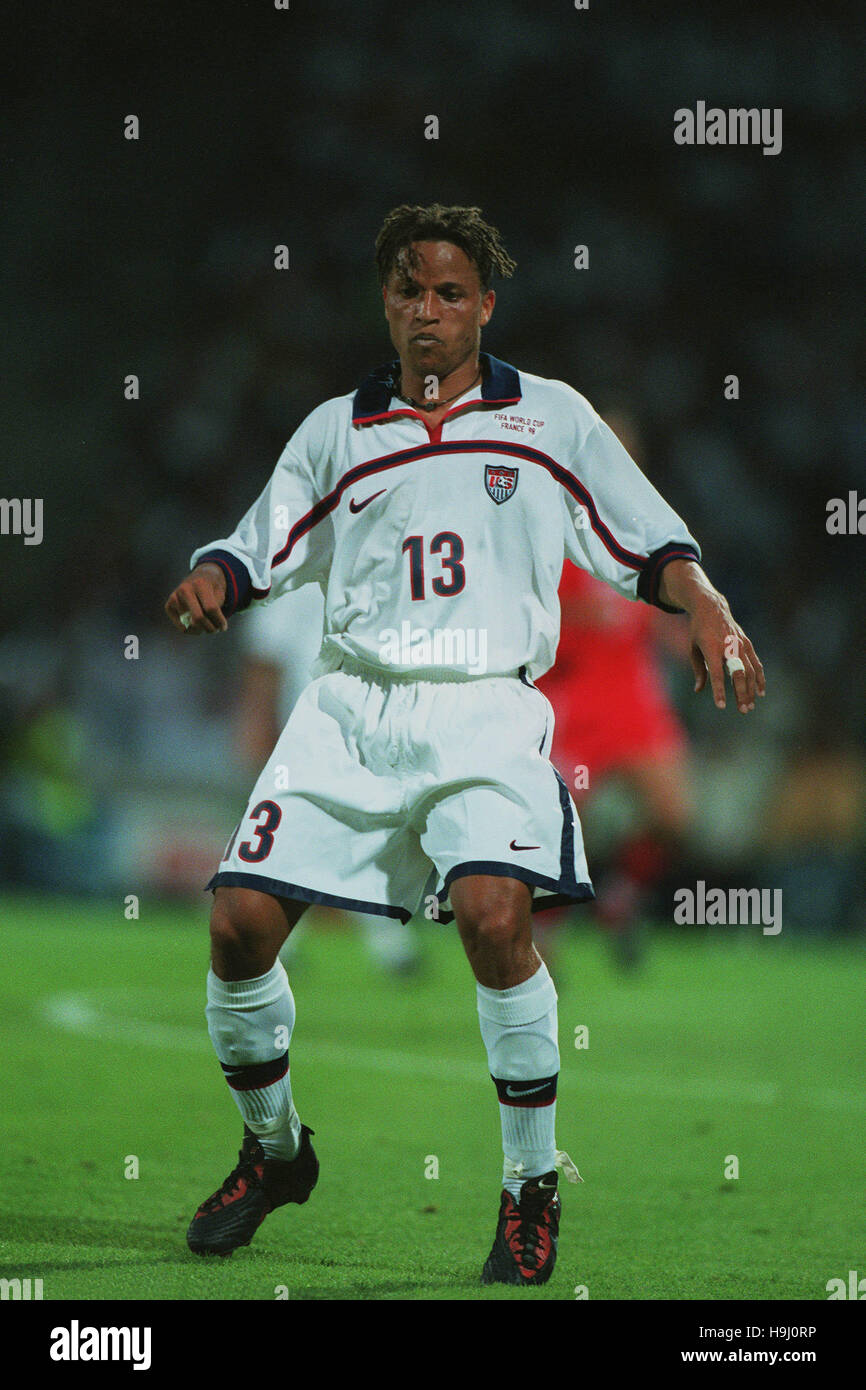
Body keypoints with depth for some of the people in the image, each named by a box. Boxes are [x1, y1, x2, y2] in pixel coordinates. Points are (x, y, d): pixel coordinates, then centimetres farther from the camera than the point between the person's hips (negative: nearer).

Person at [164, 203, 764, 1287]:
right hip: (349, 709, 3)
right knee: (240, 923, -10)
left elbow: (649, 545, 10)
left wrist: (705, 608, -9)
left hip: (486, 710, -3)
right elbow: (256, 553, 16)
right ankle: (273, 1149, 18)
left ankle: (533, 1183, -12)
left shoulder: (551, 417, 10)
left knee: (494, 911, -28)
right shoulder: (335, 431, 14)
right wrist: (207, 585, -6)